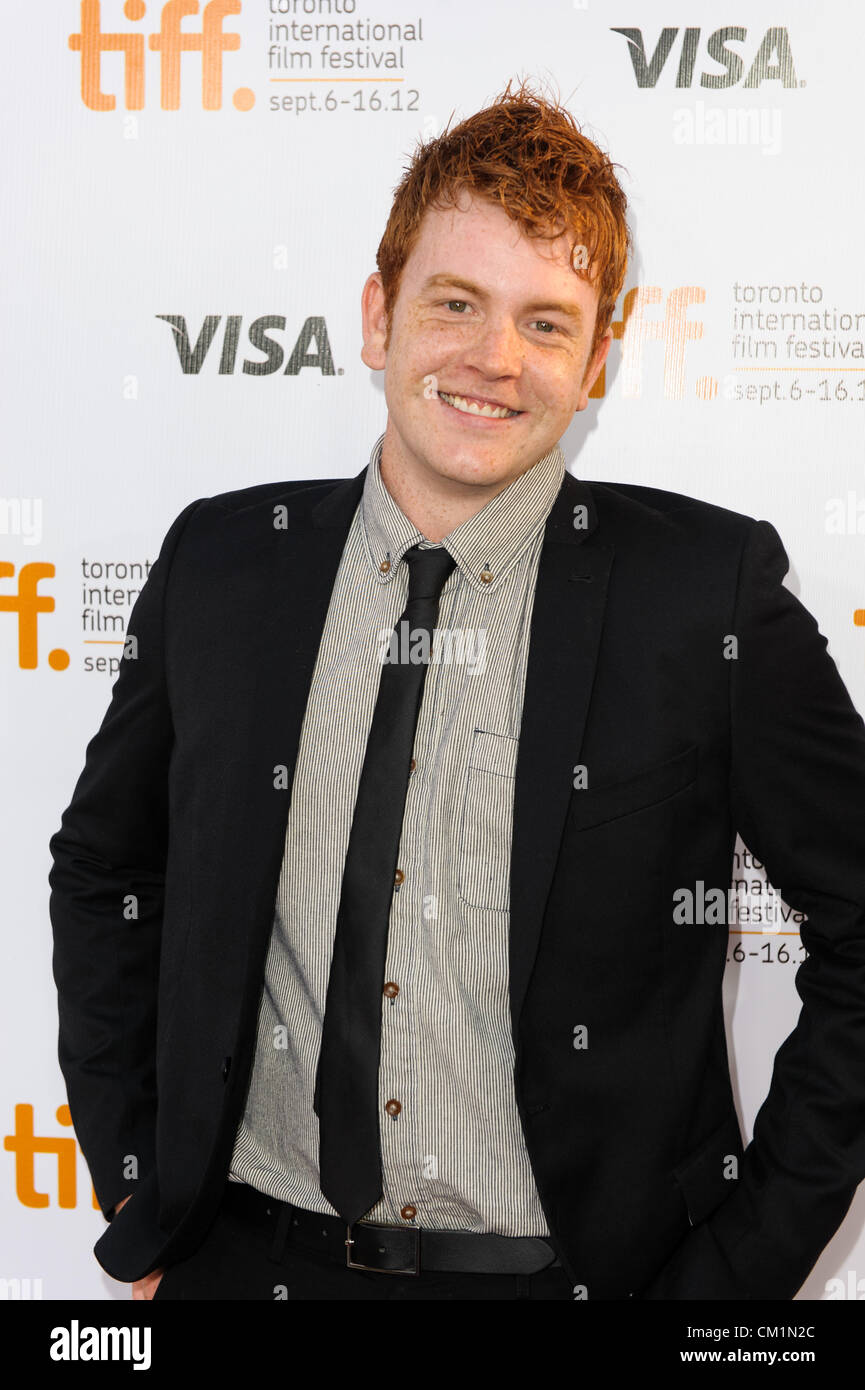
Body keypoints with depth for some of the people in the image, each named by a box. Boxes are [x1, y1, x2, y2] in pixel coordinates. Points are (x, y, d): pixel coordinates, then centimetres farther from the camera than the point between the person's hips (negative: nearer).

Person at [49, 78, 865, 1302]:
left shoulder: (711, 591, -12)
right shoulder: (222, 565, -4)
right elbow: (104, 869, 8)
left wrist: (748, 1260, -8)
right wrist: (136, 1208, 5)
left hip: (576, 1263, -2)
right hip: (252, 1255, 3)